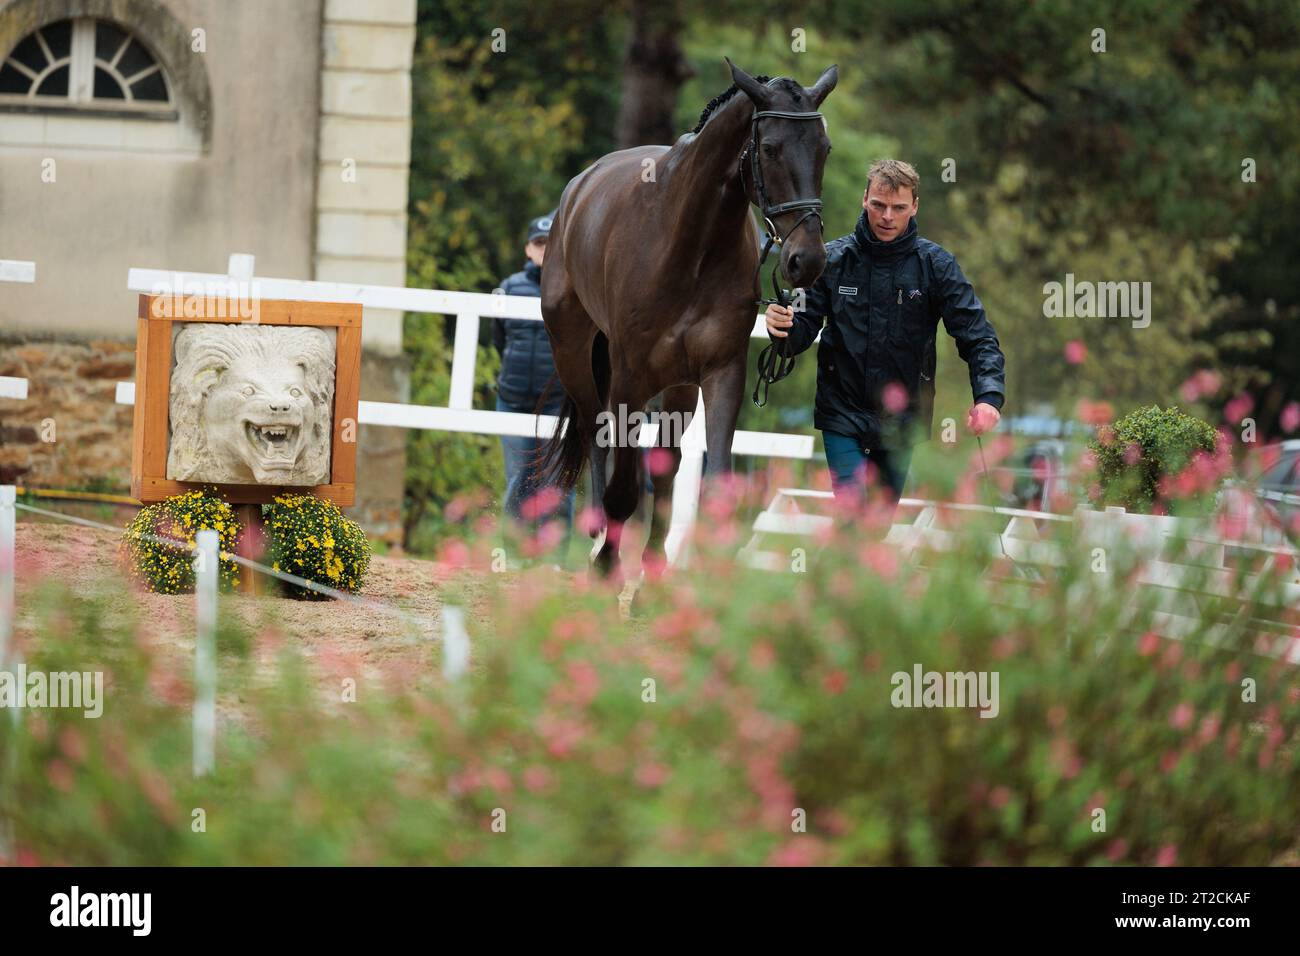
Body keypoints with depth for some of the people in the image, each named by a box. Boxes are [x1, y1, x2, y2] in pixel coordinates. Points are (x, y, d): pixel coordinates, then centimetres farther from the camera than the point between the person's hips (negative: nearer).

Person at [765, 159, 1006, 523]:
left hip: (902, 420, 1)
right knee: (852, 511, -15)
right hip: (843, 414, -1)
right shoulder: (834, 259, -3)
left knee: (883, 520, 13)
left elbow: (977, 336, -9)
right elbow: (804, 330, -1)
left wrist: (989, 396, -26)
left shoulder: (936, 265, -4)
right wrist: (784, 327, -26)